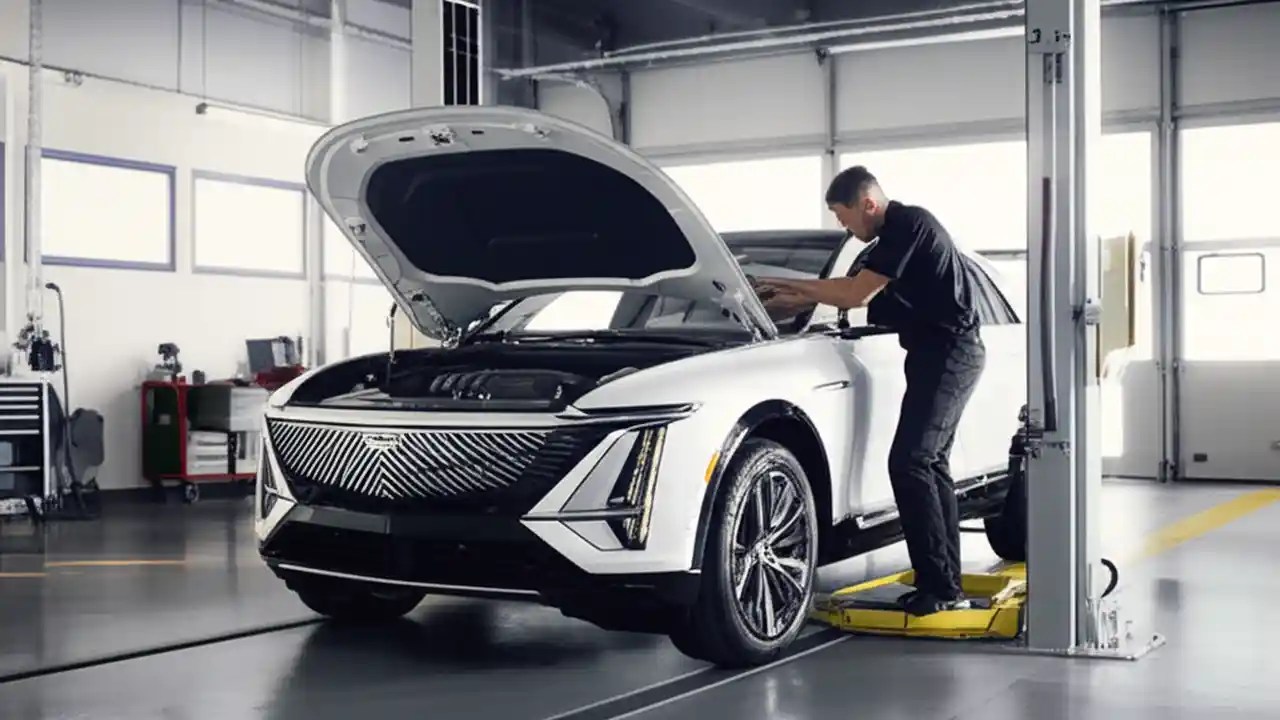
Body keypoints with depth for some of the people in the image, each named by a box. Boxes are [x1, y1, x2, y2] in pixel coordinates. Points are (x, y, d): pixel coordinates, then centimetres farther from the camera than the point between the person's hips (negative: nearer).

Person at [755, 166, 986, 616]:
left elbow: (854, 295, -18)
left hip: (949, 354, -11)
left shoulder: (909, 225, -16)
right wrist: (787, 300, 16)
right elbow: (856, 291, 22)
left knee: (909, 463, -14)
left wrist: (790, 286, -7)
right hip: (942, 355, 11)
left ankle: (940, 587, -14)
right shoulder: (896, 234, 16)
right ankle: (946, 585, 14)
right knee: (931, 464, 11)